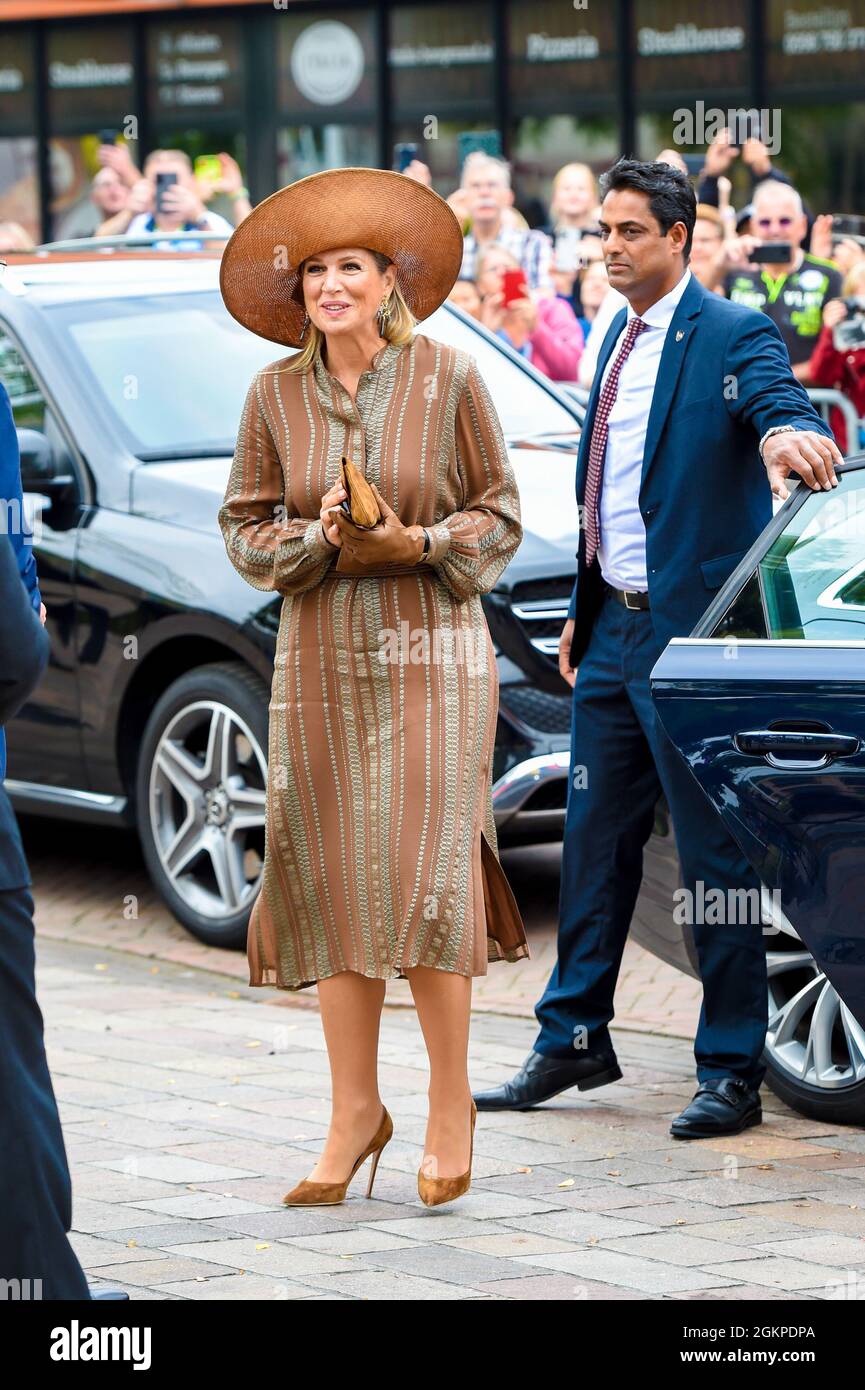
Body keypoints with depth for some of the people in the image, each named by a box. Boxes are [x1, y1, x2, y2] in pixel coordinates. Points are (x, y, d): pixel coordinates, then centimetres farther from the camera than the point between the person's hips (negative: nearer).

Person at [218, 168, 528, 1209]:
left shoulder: (449, 379, -4)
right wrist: (321, 541, -12)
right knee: (330, 879, 2)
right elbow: (245, 528, 7)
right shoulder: (274, 393, 2)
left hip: (434, 653, -3)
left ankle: (452, 1104, 6)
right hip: (320, 655, 3)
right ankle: (355, 1114, 13)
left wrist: (416, 544, -16)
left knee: (423, 876, -10)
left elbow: (500, 519, 1)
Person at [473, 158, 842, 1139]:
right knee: (595, 837, 14)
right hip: (616, 628, 8)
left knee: (715, 854, -3)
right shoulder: (617, 341, 15)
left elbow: (777, 402, -29)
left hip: (691, 634, -8)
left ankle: (732, 1072, 4)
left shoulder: (733, 337, -9)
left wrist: (785, 432, -53)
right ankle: (574, 1040, 25)